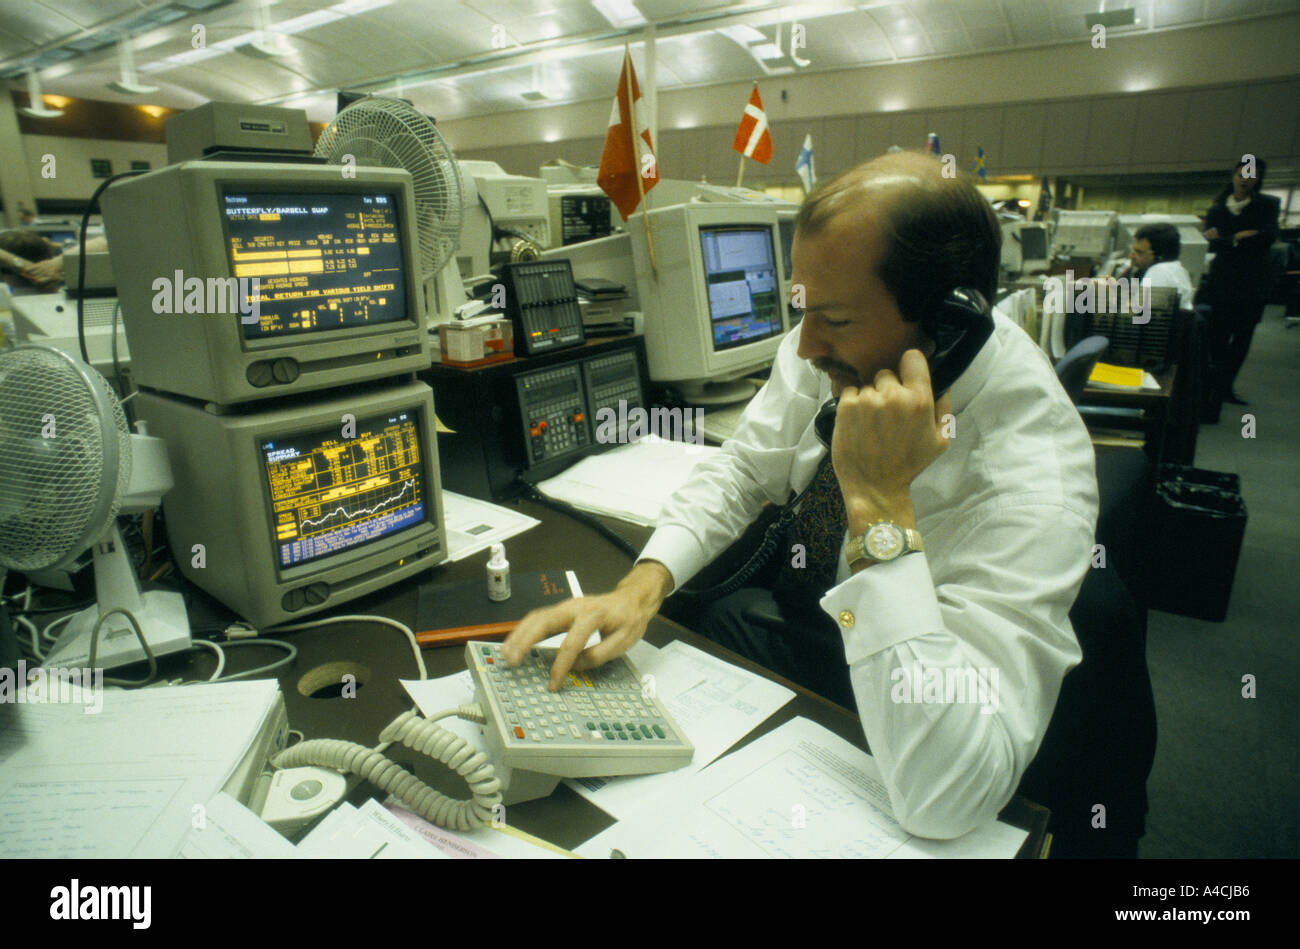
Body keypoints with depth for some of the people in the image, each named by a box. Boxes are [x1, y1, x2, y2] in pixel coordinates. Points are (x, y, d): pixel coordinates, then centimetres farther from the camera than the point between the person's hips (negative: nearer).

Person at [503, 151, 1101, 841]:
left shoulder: (1033, 479, -34)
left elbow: (946, 799, -39)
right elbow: (743, 470, -3)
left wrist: (880, 501, -43)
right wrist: (642, 586, -20)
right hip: (789, 599, 6)